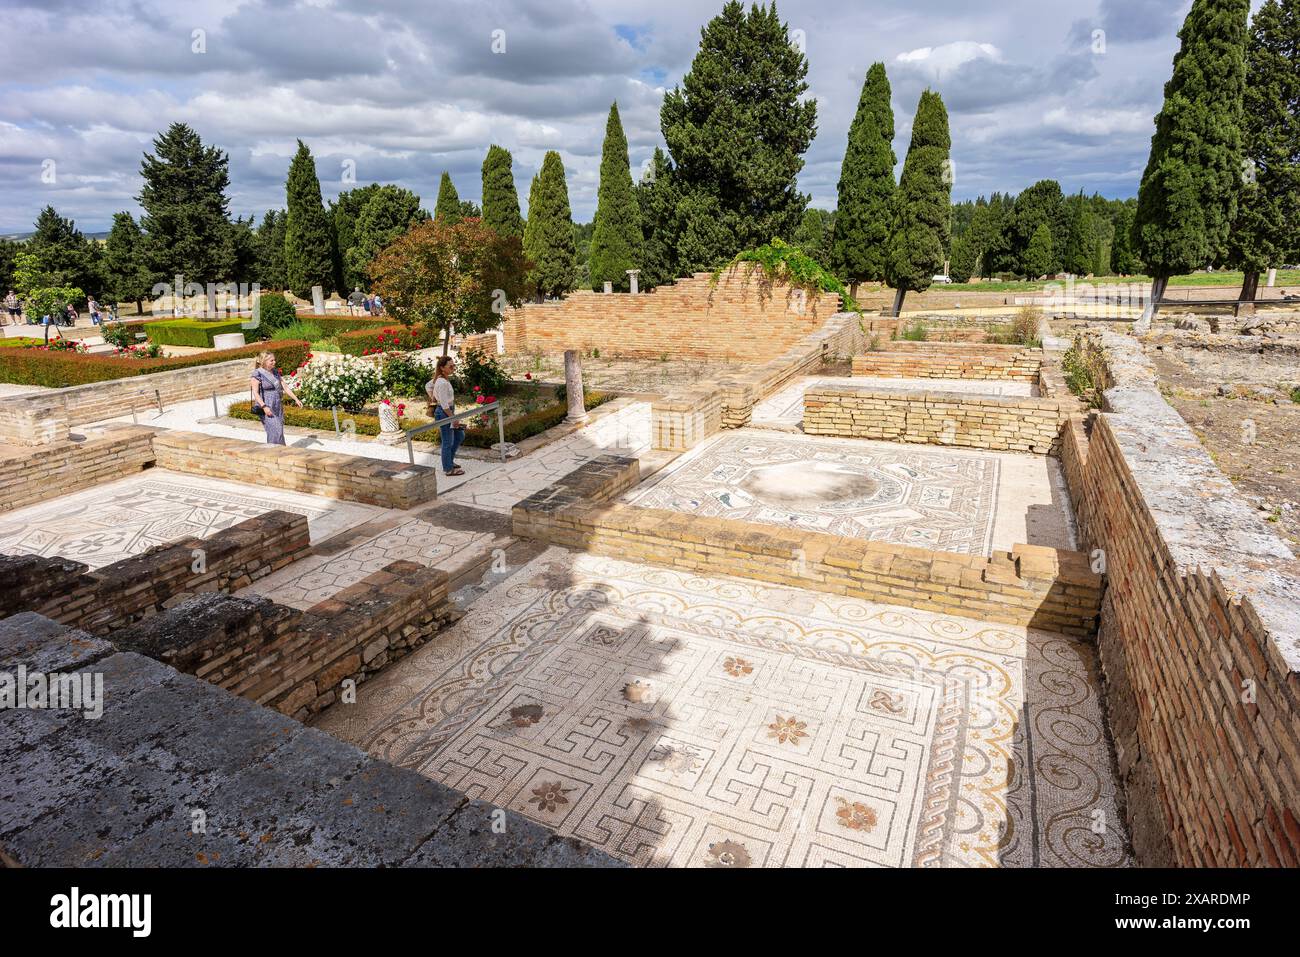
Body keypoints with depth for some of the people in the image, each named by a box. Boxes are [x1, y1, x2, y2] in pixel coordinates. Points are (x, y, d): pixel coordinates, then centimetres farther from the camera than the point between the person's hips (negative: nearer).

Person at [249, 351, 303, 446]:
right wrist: (264, 406, -23)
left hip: (278, 408, 7)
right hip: (266, 408, -7)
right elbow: (255, 393, -12)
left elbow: (285, 387, 16)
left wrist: (296, 399, 8)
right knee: (275, 431, -16)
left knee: (279, 432, 5)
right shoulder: (257, 374, -7)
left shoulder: (276, 372, 13)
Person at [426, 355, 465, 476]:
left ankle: (449, 460, 32)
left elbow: (428, 386, 22)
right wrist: (453, 418, -19)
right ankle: (448, 469, 14)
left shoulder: (443, 379, 6)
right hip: (444, 413, -10)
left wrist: (432, 398, 14)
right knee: (448, 442, 1)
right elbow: (444, 404, -24)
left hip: (448, 412, 10)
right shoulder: (442, 382, -23)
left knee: (460, 435, 20)